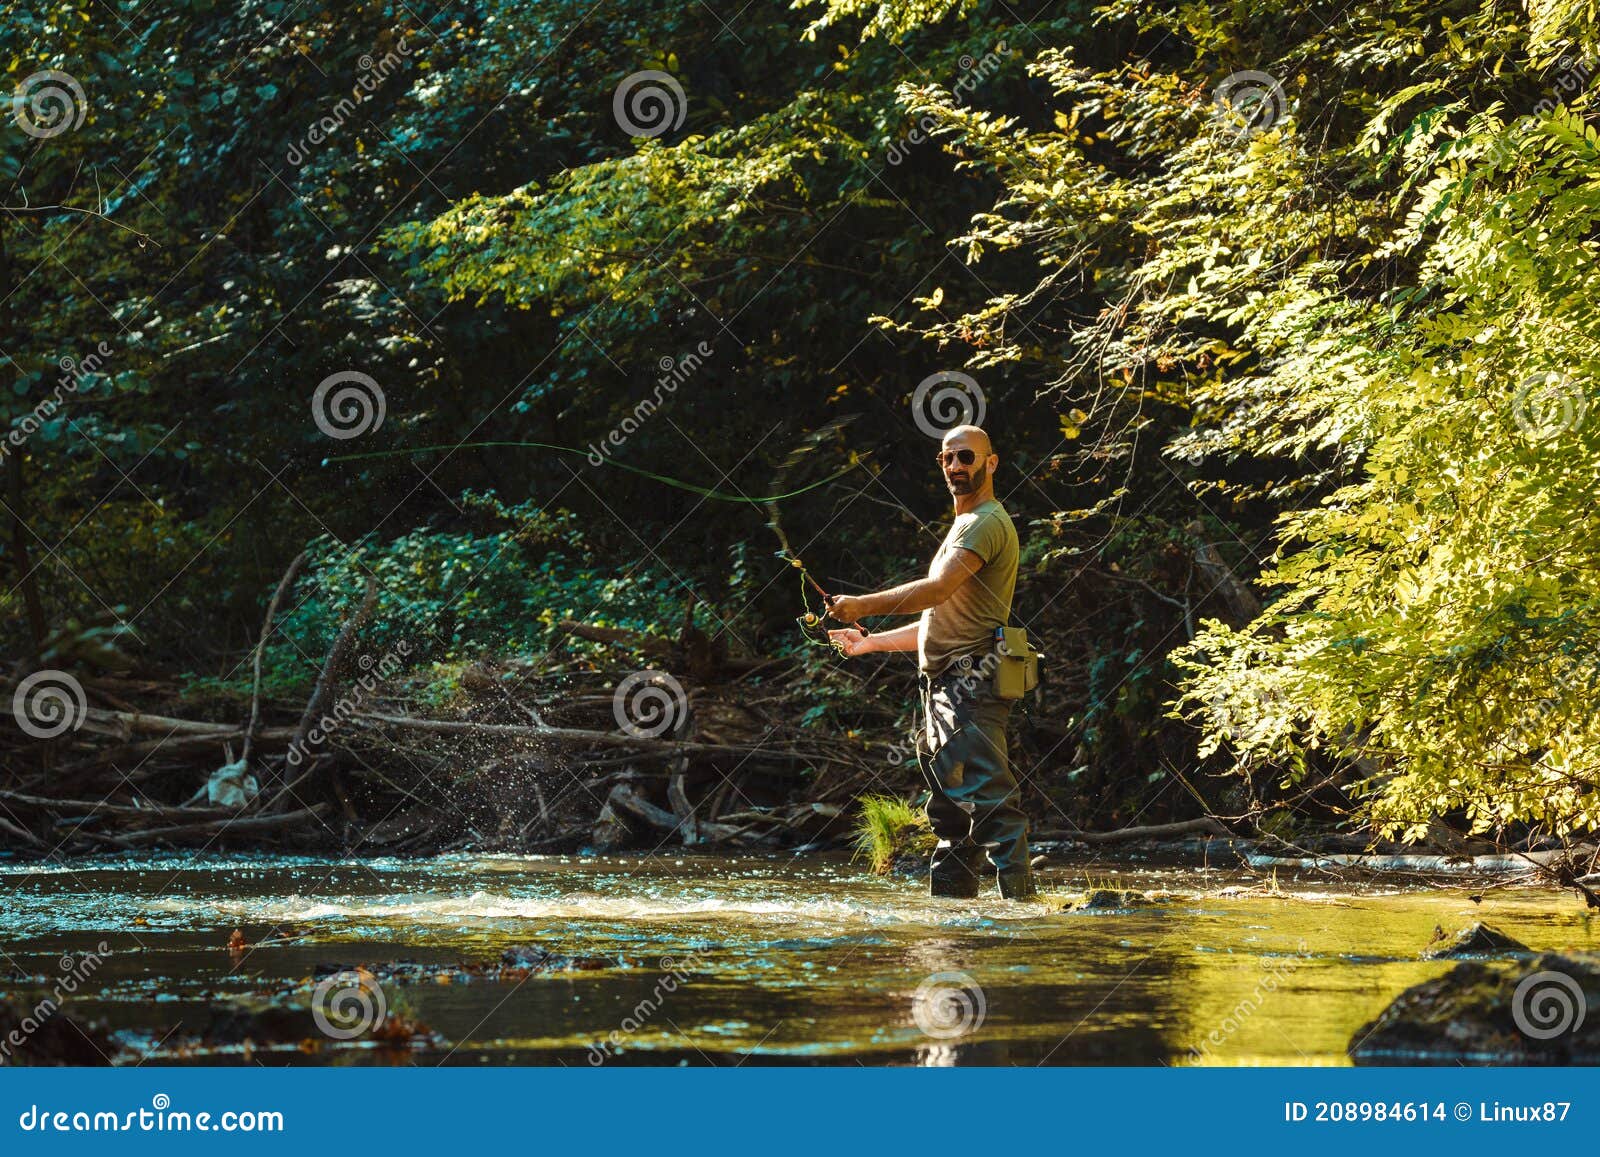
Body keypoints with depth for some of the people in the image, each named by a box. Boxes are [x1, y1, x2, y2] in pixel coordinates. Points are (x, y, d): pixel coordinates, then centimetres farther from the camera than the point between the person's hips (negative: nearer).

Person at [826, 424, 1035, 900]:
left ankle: (1020, 896, -20)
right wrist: (870, 642, 24)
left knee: (988, 799, -17)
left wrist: (862, 605, -17)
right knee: (953, 810, 11)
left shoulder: (987, 522, -7)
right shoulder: (964, 526, 26)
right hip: (947, 687, 11)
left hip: (971, 683, -11)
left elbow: (937, 590, -21)